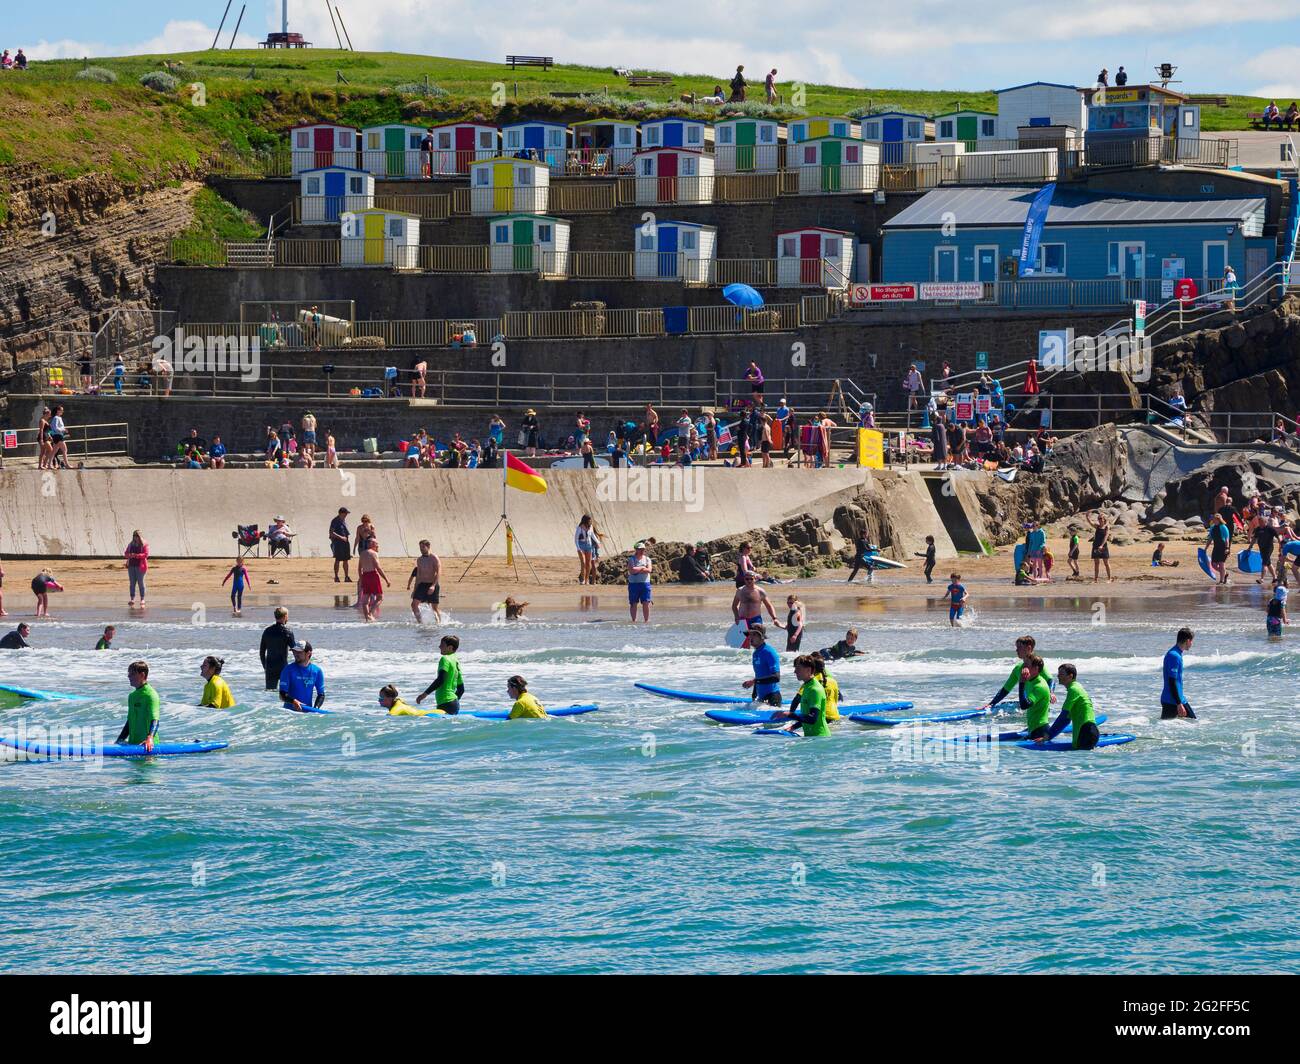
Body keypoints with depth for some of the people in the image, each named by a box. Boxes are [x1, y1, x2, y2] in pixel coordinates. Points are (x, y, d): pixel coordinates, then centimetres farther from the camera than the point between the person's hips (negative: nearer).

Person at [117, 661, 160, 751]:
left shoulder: (150, 695, -8)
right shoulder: (132, 696, 18)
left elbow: (155, 721, -19)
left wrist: (150, 738, -34)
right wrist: (119, 741, 20)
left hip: (147, 744, -8)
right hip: (133, 743, 8)